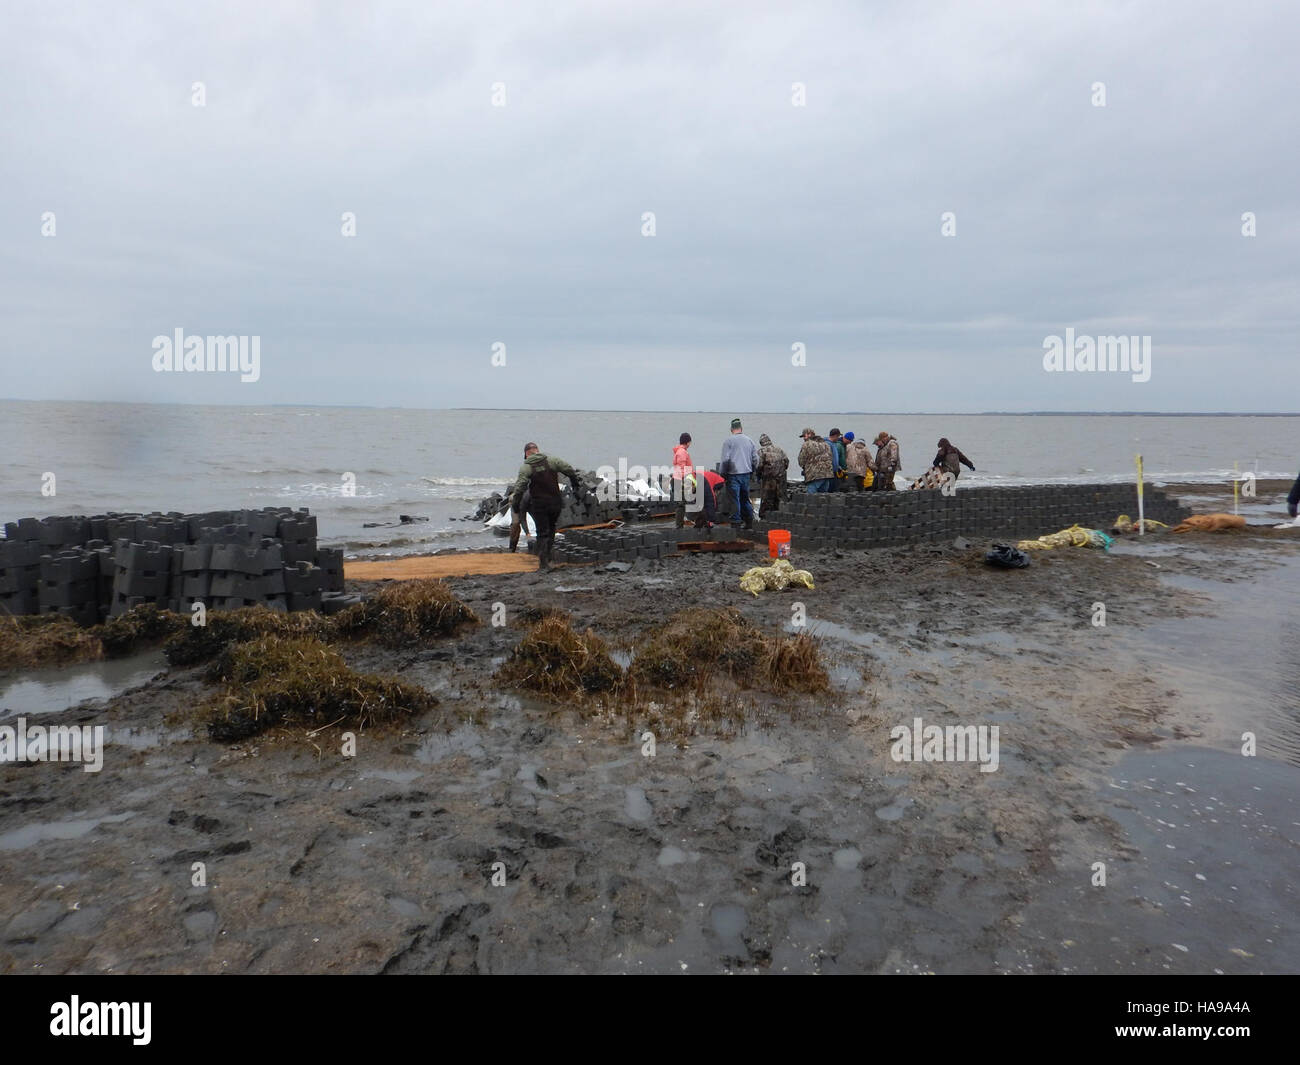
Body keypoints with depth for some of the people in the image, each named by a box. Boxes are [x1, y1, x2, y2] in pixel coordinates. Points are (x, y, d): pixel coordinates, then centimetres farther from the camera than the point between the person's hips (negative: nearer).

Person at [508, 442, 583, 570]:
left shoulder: (526, 467, -7)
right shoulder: (551, 461, 2)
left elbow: (520, 487, -15)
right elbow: (570, 470, 2)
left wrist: (515, 503, -5)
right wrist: (577, 486, 13)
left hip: (539, 504, -3)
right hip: (555, 503, 3)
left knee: (542, 533, 4)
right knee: (551, 530, 19)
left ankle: (543, 562, -3)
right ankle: (547, 557, 24)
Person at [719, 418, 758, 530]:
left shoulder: (728, 441, -6)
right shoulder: (749, 441, 8)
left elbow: (725, 459, -11)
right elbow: (755, 459, 9)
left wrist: (723, 474, -1)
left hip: (733, 475, -5)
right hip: (746, 474, 5)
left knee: (735, 499, -1)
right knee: (745, 498, 15)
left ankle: (736, 523, 1)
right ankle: (749, 522, 17)